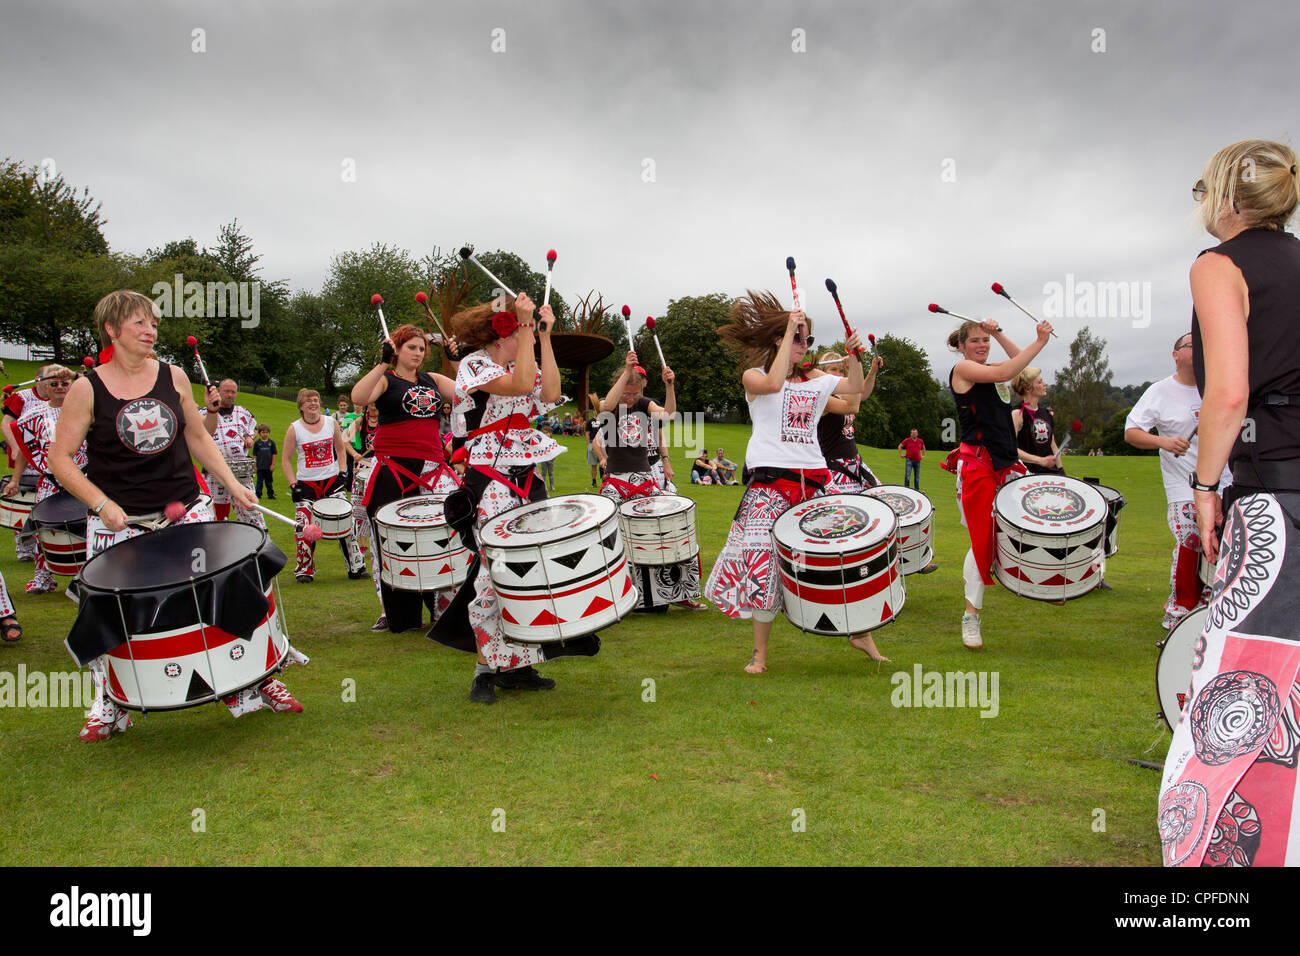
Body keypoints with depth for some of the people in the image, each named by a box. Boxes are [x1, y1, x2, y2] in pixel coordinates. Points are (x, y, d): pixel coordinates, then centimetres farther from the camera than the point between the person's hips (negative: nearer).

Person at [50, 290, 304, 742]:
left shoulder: (174, 377, 4)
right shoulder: (87, 389, -5)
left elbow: (199, 439, 13)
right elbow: (60, 458, -5)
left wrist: (233, 484, 3)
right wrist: (103, 505, -16)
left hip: (187, 510, 2)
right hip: (119, 522, -2)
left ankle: (253, 682, 16)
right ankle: (108, 708, 25)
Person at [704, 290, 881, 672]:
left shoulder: (814, 377, 17)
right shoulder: (753, 376, 2)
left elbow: (854, 388, 15)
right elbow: (773, 383, -19)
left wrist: (853, 354, -1)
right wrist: (789, 331, -16)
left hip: (814, 480, 5)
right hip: (771, 483, -4)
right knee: (764, 564, -6)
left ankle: (859, 632, 21)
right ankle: (760, 653, 9)